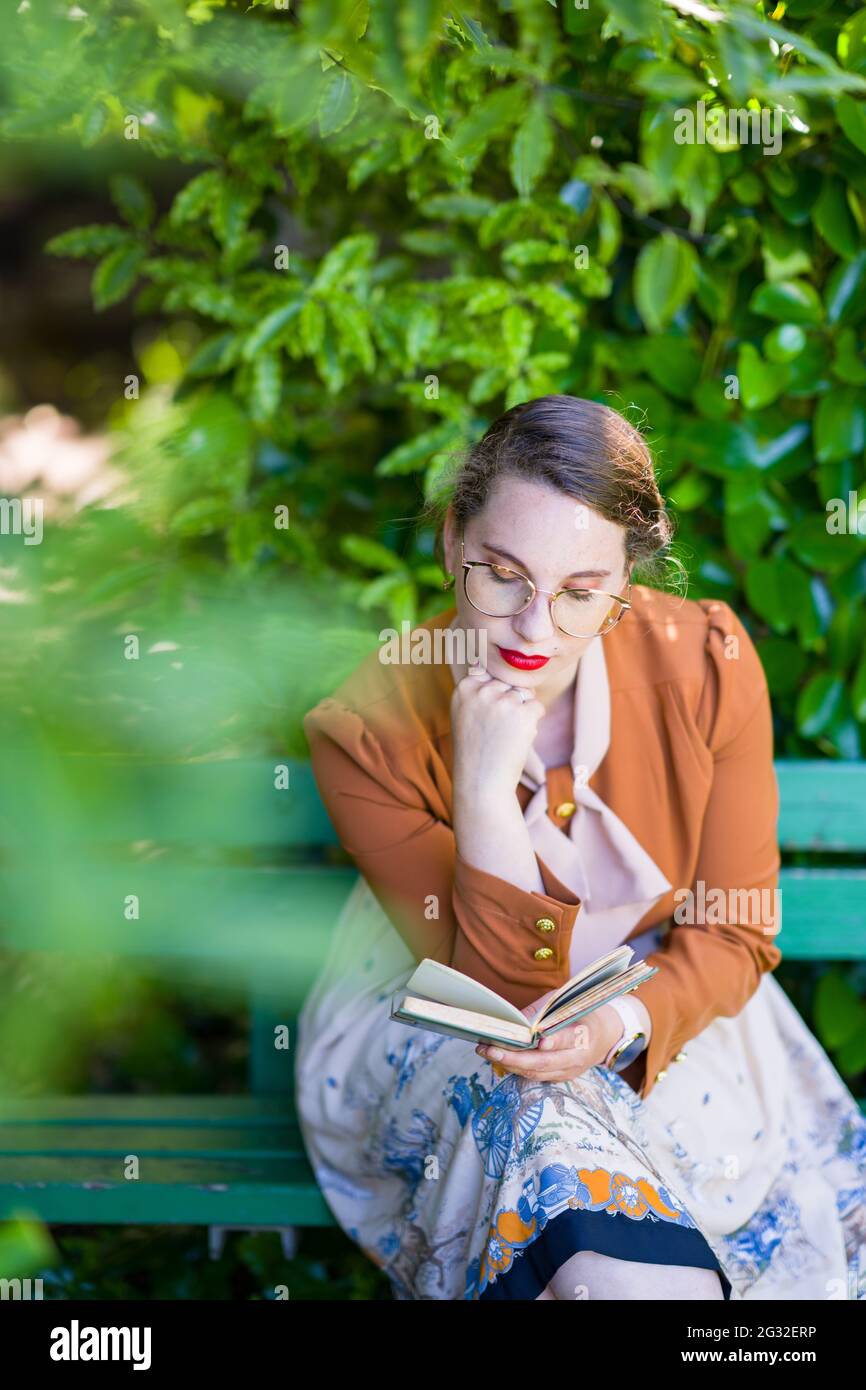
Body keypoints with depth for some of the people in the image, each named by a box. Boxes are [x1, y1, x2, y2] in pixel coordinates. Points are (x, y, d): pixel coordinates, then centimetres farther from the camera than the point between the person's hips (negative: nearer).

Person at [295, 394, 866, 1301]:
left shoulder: (706, 665, -17)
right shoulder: (368, 733, -21)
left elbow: (733, 935, -7)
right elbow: (501, 985, -19)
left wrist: (622, 1022, -28)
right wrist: (485, 787, -34)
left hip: (657, 1010, 2)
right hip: (433, 1019, -2)